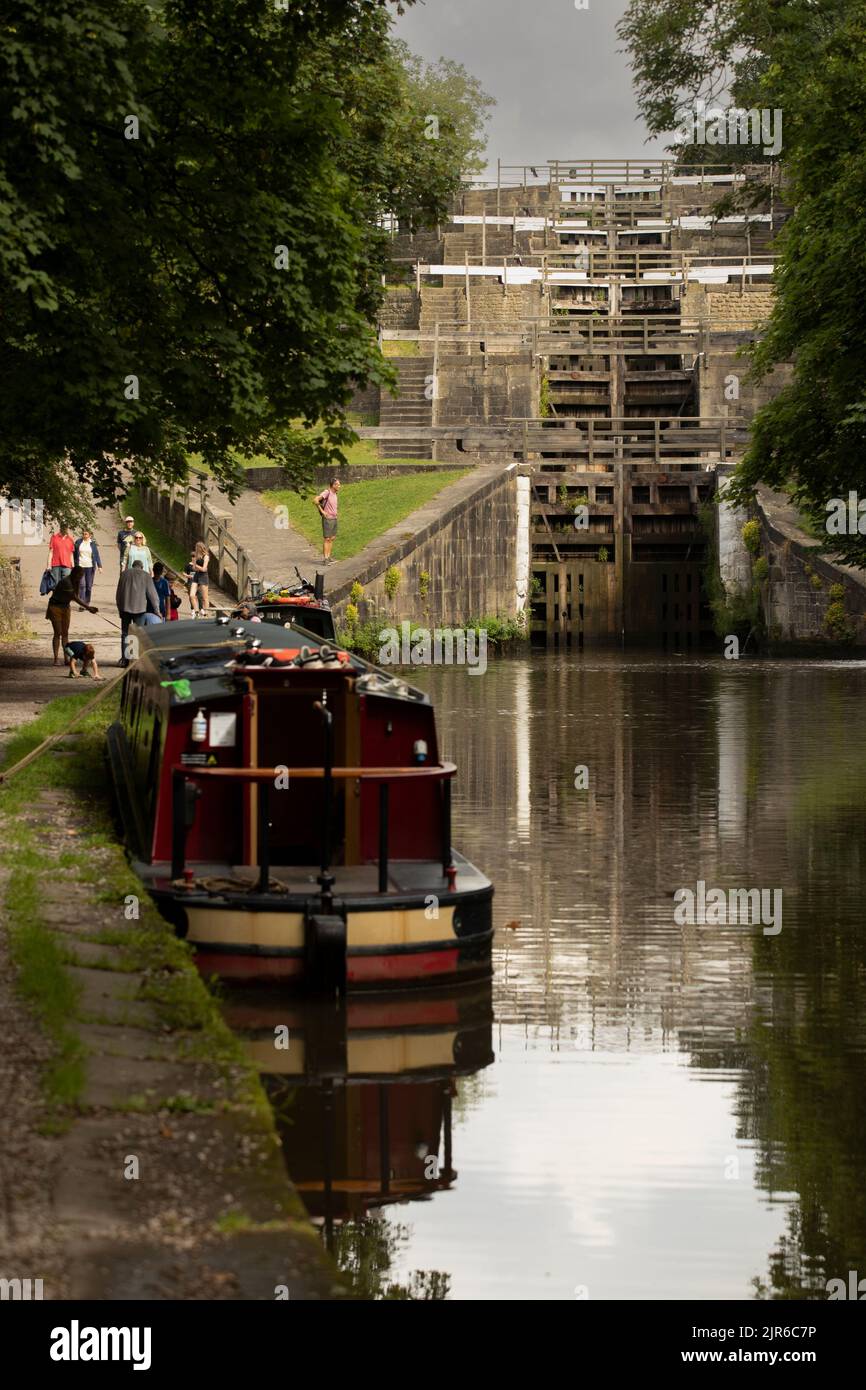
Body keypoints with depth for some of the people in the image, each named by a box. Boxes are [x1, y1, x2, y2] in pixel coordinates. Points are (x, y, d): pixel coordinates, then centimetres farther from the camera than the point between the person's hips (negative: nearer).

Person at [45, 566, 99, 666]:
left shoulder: (75, 582, 0)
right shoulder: (66, 582, -27)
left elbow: (75, 597, 1)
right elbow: (75, 598, -28)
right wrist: (88, 607, -28)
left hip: (65, 607, 8)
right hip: (55, 606, -8)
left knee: (65, 633, 4)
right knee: (57, 633, -8)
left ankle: (67, 658, 3)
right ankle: (56, 658, -4)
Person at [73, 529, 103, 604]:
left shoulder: (93, 543, 5)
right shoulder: (78, 542, 4)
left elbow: (97, 555, 4)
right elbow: (74, 554, 10)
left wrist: (99, 566, -4)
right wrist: (75, 564, 8)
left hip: (90, 567, 1)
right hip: (80, 567, -1)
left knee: (89, 586, 3)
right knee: (82, 585, -11)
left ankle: (87, 603, 13)